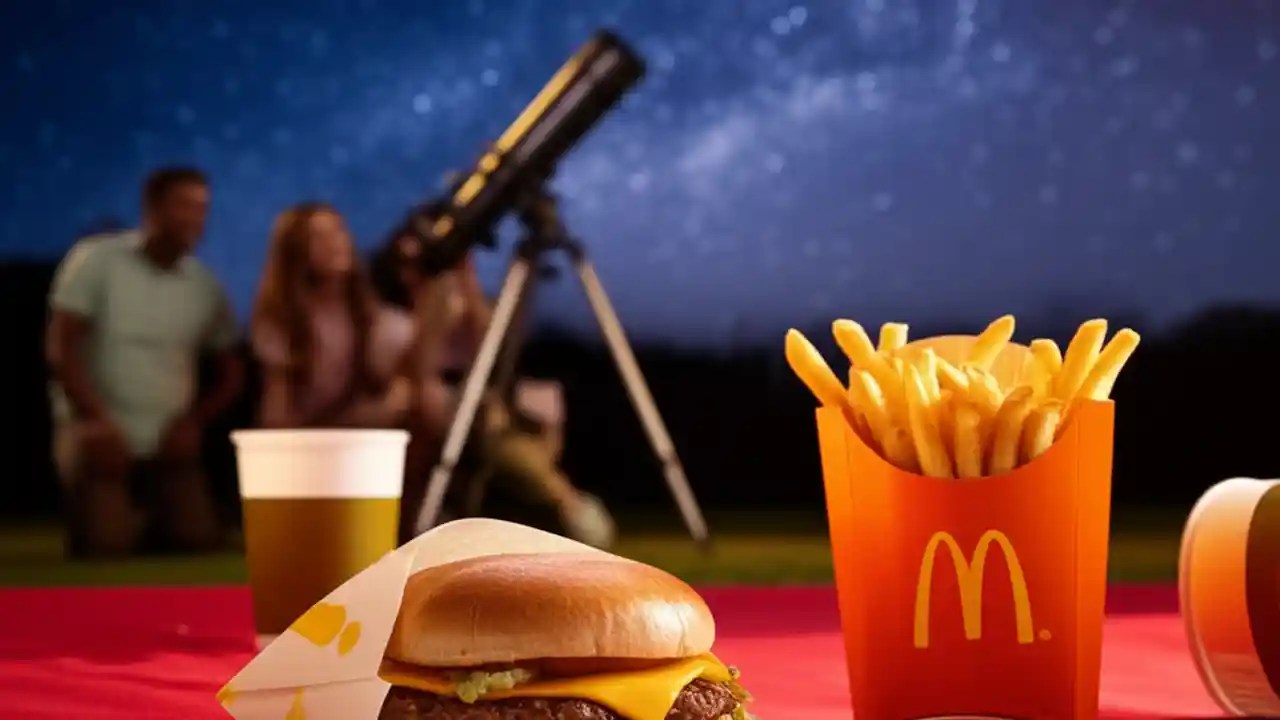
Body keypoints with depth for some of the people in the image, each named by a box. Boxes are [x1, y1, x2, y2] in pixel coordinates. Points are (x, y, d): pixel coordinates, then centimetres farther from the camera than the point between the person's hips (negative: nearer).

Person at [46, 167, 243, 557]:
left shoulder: (205, 287, 5)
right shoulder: (95, 260, -4)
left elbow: (230, 374, 13)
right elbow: (60, 347, -7)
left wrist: (192, 422, -4)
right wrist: (96, 421, -15)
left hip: (168, 443, 3)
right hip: (99, 434, -3)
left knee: (200, 541, -10)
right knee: (106, 545, -19)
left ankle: (148, 523, 20)